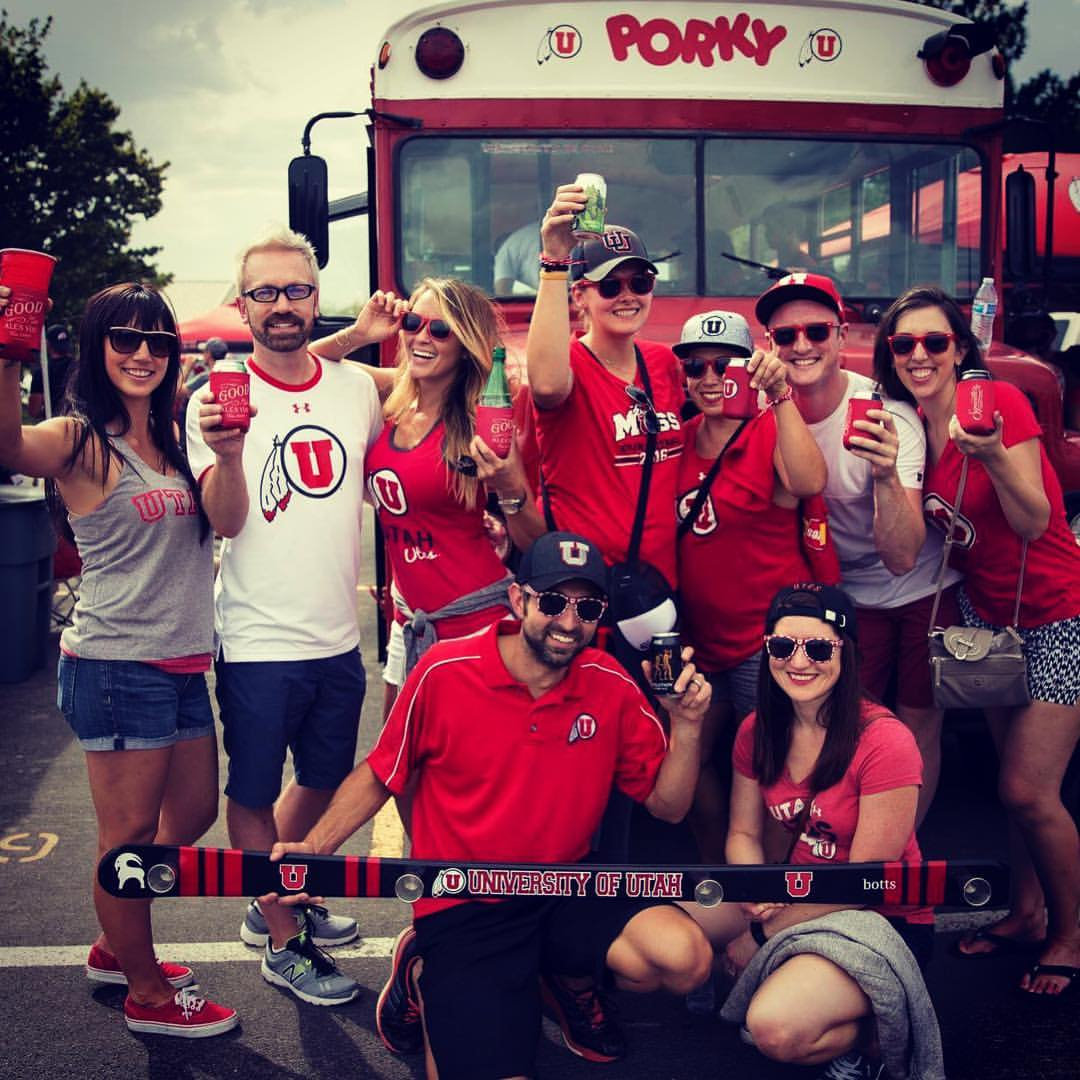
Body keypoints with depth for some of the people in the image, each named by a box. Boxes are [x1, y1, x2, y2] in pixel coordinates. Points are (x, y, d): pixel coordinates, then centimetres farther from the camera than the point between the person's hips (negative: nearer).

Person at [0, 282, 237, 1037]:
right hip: (117, 663, -8)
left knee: (194, 813, 19)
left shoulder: (172, 437, 9)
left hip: (183, 662, 8)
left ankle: (116, 947, 39)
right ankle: (146, 995, 24)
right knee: (131, 835, 5)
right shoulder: (80, 442, -12)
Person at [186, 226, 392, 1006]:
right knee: (254, 795, 8)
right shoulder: (219, 398, -9)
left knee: (323, 782, 21)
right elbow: (227, 521, -18)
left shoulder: (358, 387, 2)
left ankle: (279, 899, 44)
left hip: (339, 637, 5)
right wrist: (226, 453, -36)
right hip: (259, 641, -5)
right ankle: (282, 944, 25)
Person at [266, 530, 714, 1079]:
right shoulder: (444, 673, -12)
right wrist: (313, 848, -11)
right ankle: (431, 985, 18)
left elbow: (668, 805, 3)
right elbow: (378, 775, 1)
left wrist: (686, 723, -13)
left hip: (567, 890, 3)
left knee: (684, 957, -23)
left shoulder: (612, 686, -4)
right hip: (462, 908, -3)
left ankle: (570, 976, 12)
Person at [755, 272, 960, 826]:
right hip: (849, 597, 3)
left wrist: (888, 475, -50)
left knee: (918, 732, 8)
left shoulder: (888, 415, -27)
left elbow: (902, 557, -33)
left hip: (924, 590, -2)